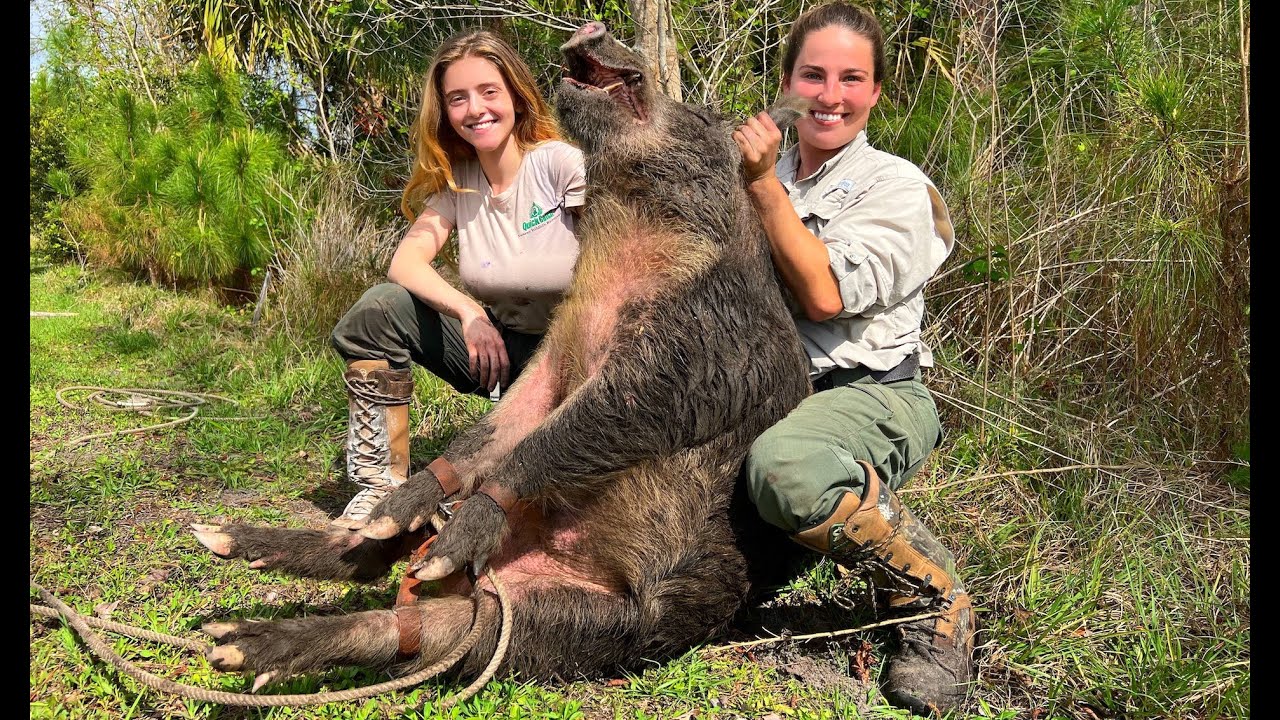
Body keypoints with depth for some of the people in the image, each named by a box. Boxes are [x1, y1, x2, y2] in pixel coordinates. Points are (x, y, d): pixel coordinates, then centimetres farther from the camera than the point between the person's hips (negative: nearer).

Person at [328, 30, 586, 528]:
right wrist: (468, 312, -31)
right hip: (493, 343, 5)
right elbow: (405, 261, -12)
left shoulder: (561, 163, -14)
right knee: (378, 310, -17)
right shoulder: (455, 181, 2)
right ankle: (381, 486, -9)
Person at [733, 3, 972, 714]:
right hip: (776, 390, 6)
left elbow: (824, 295, -15)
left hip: (875, 395, -6)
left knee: (783, 467, -39)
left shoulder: (895, 186, -1)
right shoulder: (766, 176, 17)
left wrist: (764, 186, -11)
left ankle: (934, 599, -13)